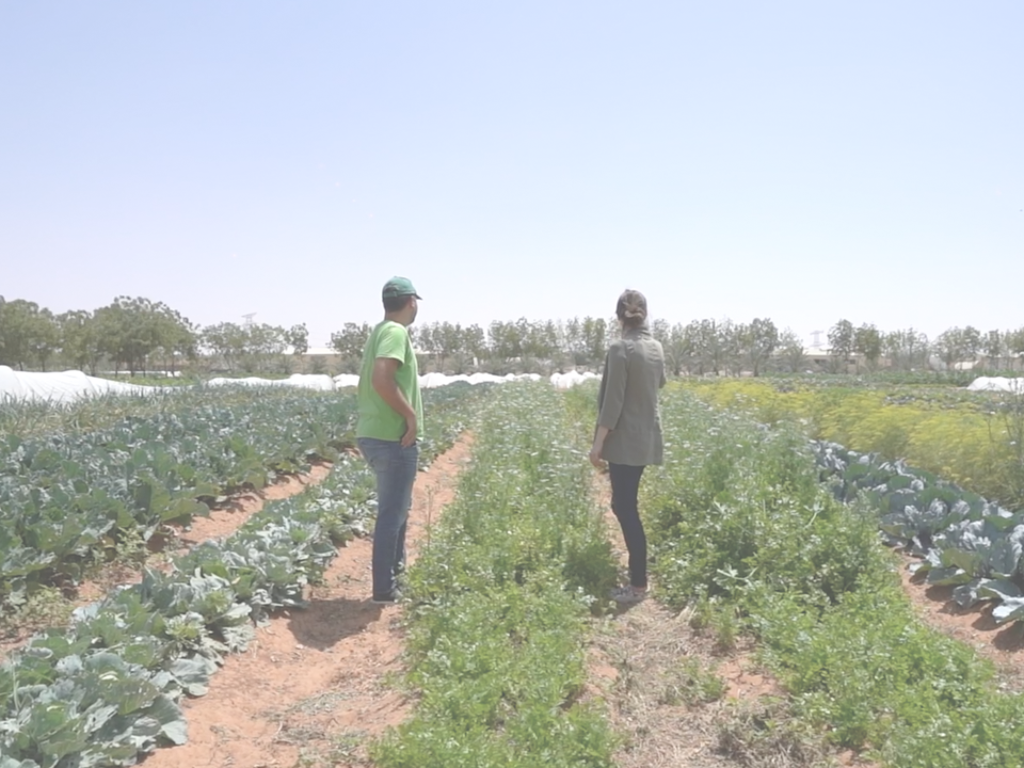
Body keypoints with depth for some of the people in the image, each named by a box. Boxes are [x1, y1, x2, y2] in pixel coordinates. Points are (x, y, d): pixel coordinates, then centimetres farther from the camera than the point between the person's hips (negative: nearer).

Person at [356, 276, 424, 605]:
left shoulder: (379, 331, 15)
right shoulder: (396, 332, -14)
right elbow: (382, 379, -28)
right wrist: (411, 415, -19)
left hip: (373, 433, 10)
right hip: (393, 438, -10)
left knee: (397, 507, 23)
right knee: (391, 513, -2)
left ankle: (396, 568, 35)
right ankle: (385, 589, 7)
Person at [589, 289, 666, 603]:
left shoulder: (620, 348, -17)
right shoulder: (656, 347, 6)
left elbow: (612, 401, -19)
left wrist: (598, 443, -14)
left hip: (625, 441, -8)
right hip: (645, 438, 8)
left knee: (626, 508, -2)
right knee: (624, 504, 20)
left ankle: (638, 584, 4)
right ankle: (637, 571, 30)